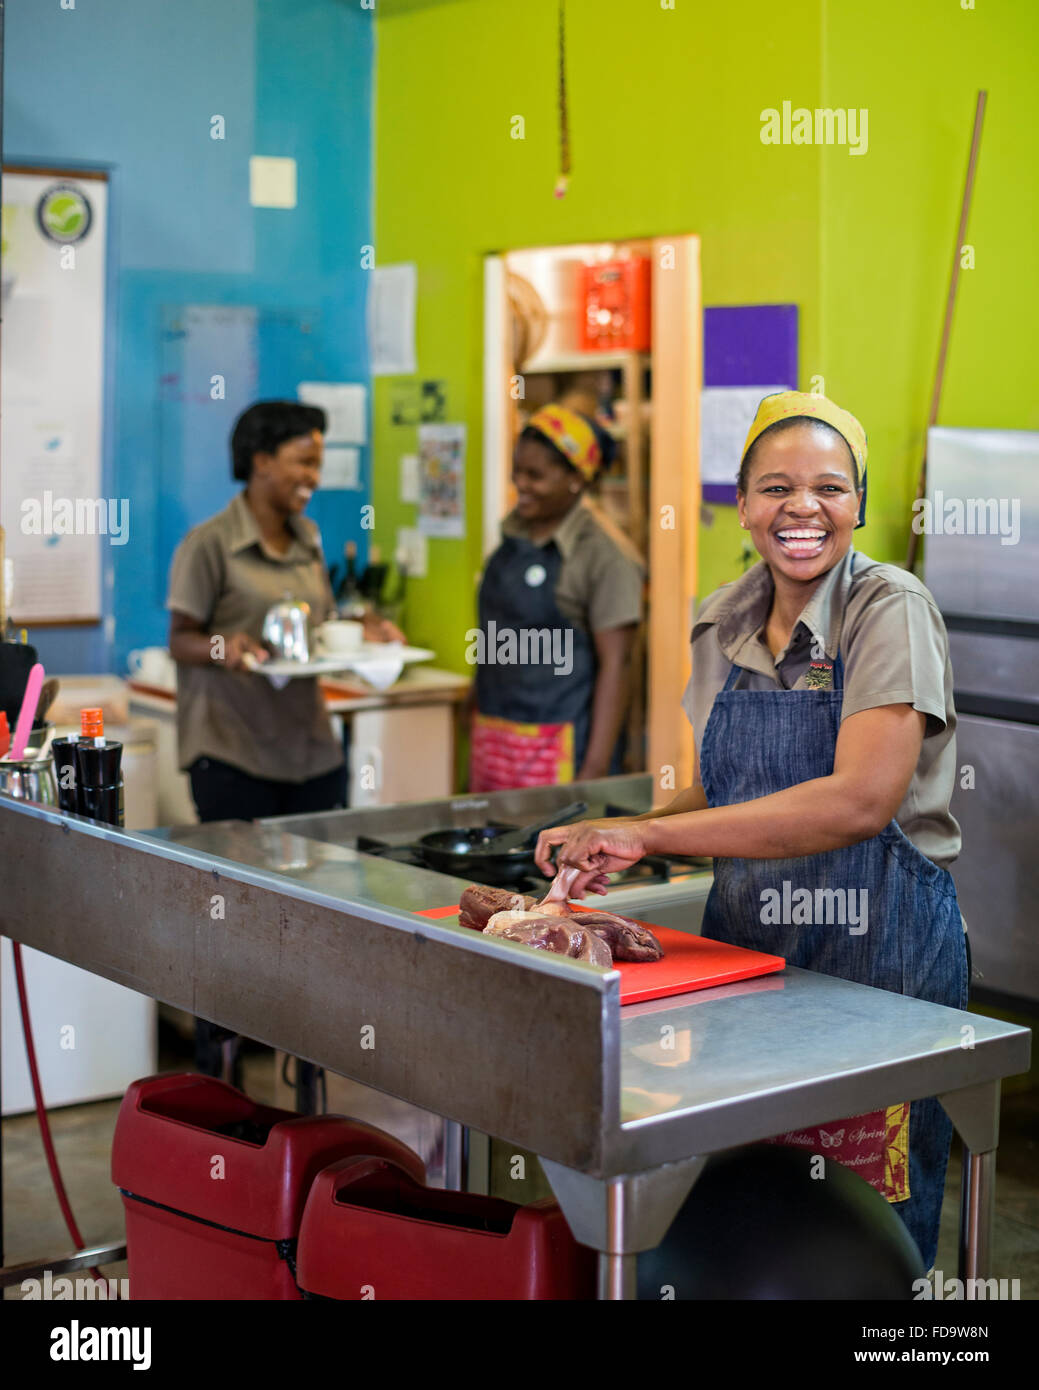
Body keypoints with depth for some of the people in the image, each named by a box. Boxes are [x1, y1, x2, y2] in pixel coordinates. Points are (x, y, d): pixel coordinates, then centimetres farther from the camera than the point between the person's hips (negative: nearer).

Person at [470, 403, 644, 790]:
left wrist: (595, 770, -18)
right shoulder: (514, 531, 9)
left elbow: (615, 665, -14)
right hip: (492, 735, 7)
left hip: (557, 742, -7)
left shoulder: (603, 553, -13)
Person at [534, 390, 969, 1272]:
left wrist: (651, 833, -24)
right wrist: (617, 843, -2)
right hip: (746, 943, 6)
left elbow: (861, 801, -24)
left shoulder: (892, 613, -12)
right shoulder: (723, 623, 7)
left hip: (880, 954, -5)